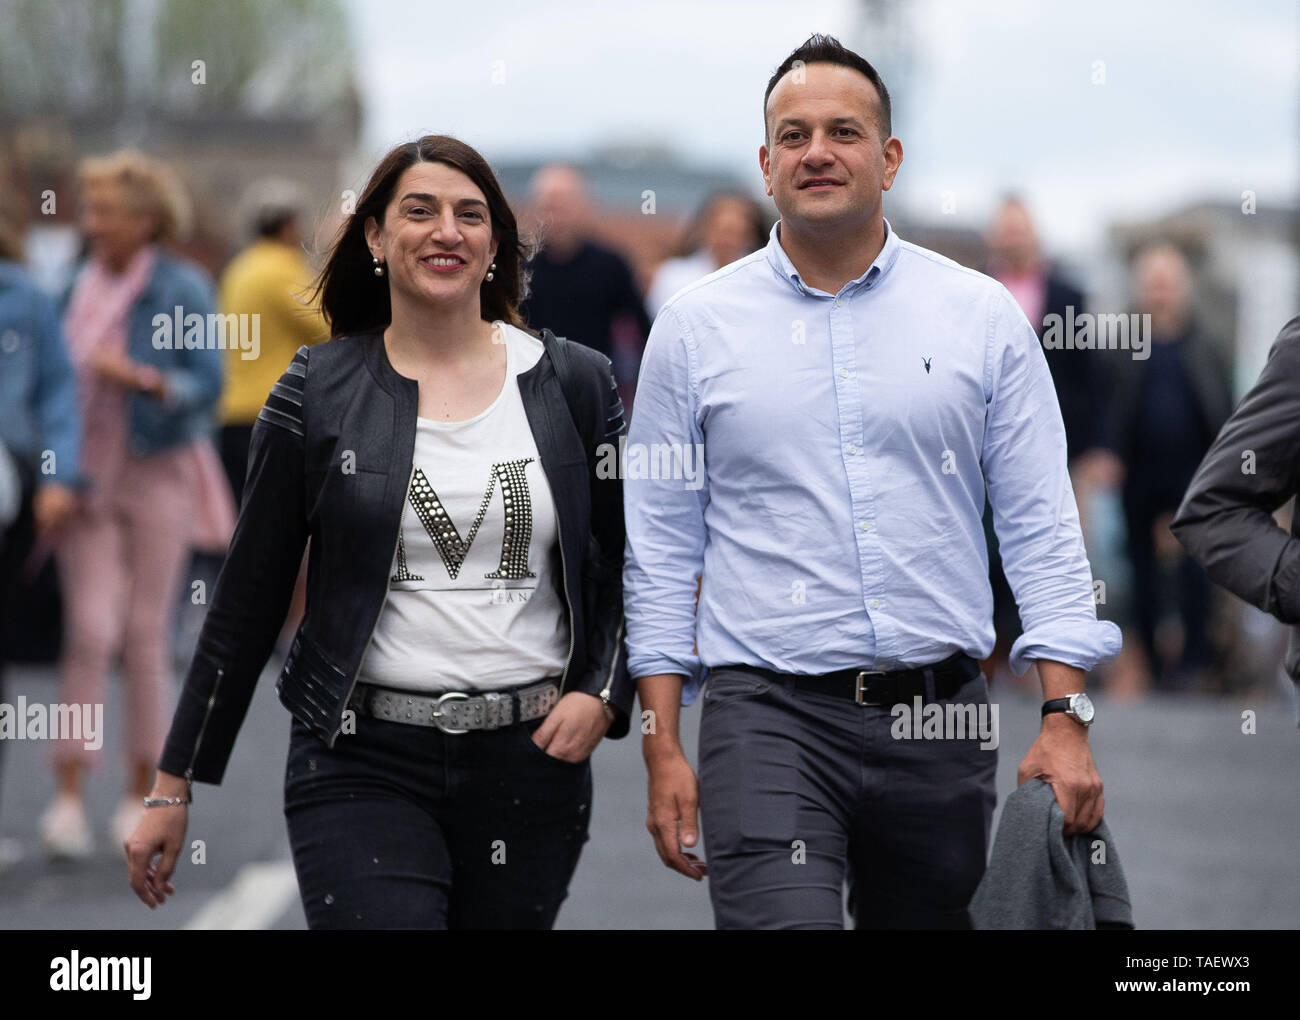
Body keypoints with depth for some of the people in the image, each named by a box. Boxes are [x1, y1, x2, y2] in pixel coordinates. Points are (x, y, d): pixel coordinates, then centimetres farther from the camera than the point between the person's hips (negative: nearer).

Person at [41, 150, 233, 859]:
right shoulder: (78, 289, 7)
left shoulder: (183, 290, -4)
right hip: (88, 479, 2)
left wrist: (144, 378, -21)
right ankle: (68, 797, -10)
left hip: (156, 474, -2)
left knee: (146, 634, 2)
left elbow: (208, 384, -6)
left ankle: (140, 794, 14)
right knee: (90, 629, -9)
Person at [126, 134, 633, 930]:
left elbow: (628, 567, 12)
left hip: (531, 765, 2)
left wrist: (601, 694, -6)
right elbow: (246, 603, 5)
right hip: (365, 766, -2)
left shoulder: (575, 385, 6)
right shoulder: (317, 393, 3)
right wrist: (174, 787, 4)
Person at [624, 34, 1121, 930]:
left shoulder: (983, 317, 6)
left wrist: (1066, 721, -3)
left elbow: (1040, 528, 5)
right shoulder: (696, 328, 5)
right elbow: (660, 552, 7)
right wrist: (663, 749, 0)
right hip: (767, 714, -2)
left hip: (942, 717, 2)